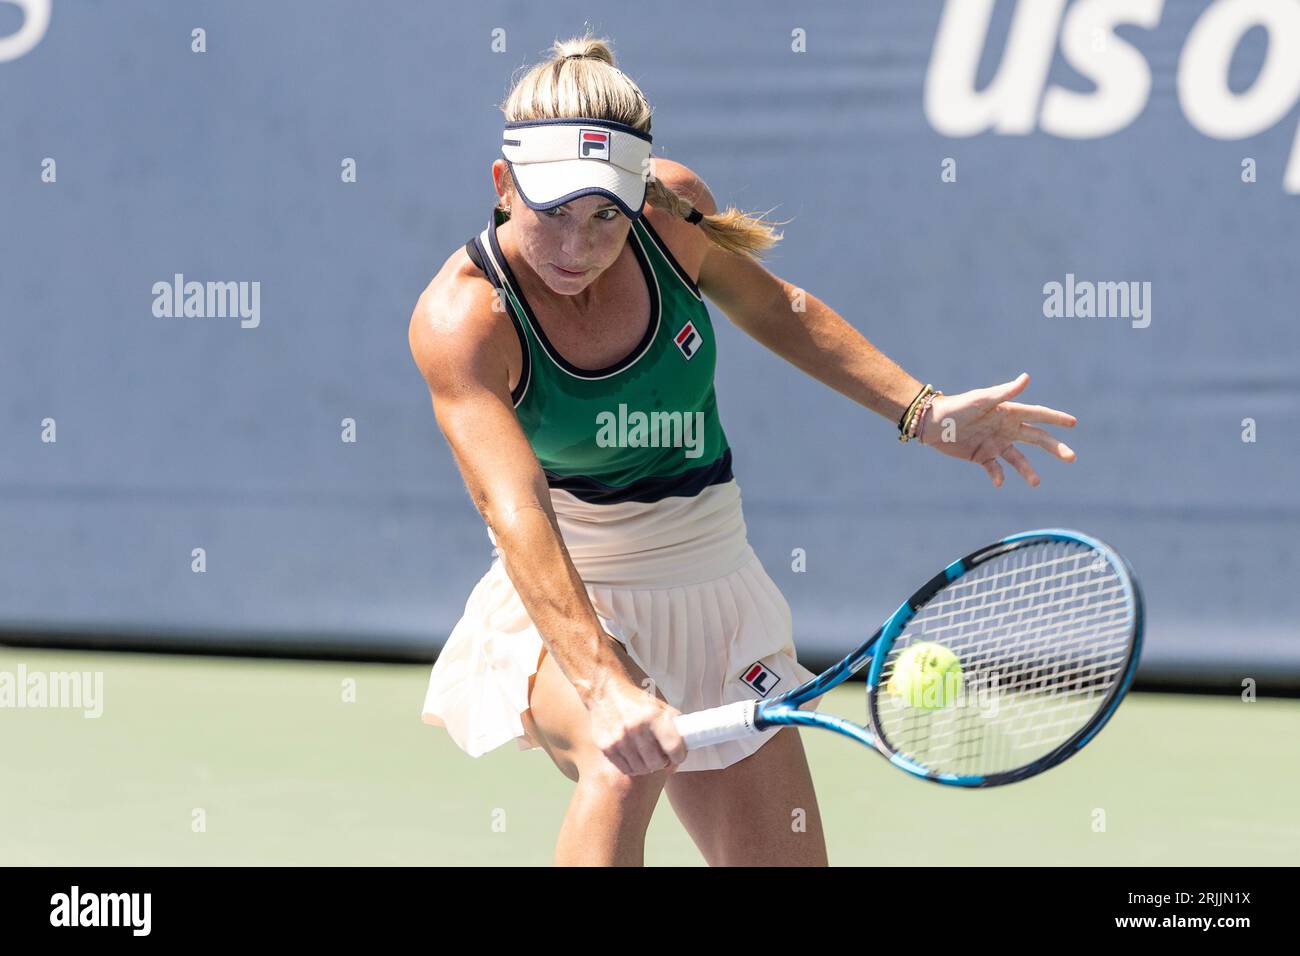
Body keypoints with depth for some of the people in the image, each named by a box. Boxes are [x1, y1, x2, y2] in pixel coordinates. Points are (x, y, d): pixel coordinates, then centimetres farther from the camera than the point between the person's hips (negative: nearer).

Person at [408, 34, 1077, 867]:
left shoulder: (671, 209, -11)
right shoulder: (461, 319, -25)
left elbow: (769, 307, 11)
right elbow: (514, 510, -37)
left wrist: (923, 411, 6)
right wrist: (601, 682, -50)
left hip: (715, 594, 5)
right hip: (561, 609, -5)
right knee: (627, 761, -37)